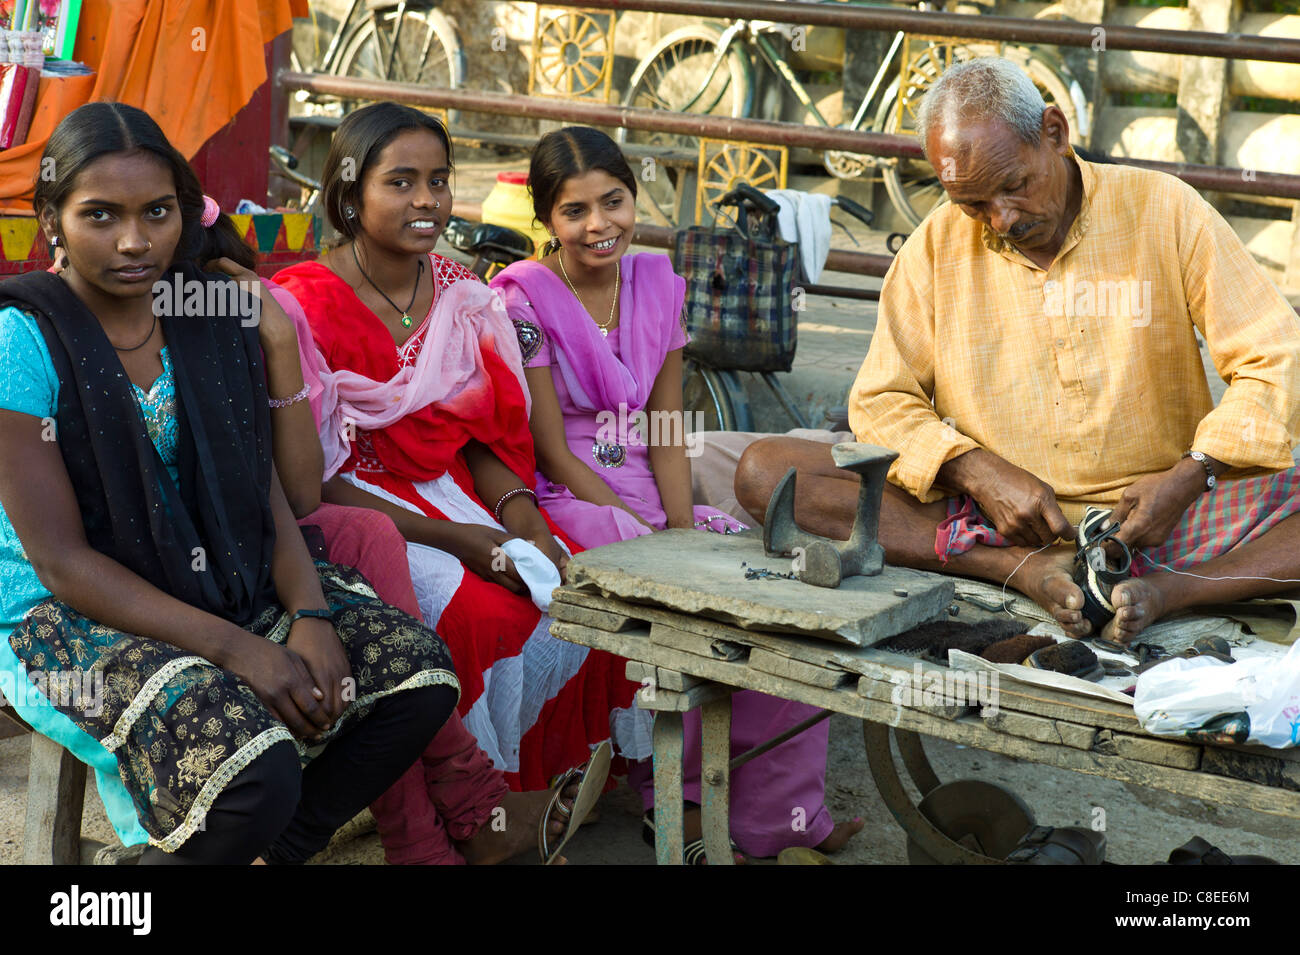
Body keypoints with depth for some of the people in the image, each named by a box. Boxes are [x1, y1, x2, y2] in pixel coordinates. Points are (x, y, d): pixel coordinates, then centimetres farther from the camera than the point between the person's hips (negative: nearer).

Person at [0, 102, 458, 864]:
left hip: (228, 583, 6)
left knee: (420, 671, -12)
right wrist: (233, 649, -23)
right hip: (72, 618, -6)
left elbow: (265, 489, 5)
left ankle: (273, 851, 8)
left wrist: (310, 614, -14)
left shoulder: (218, 316, 2)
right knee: (253, 772, -31)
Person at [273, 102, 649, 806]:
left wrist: (519, 509, -11)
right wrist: (446, 536, -22)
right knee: (487, 613, -29)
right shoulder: (306, 306, -12)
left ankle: (550, 785, 2)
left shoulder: (461, 294, 7)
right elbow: (309, 479, -15)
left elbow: (489, 437, 12)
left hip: (455, 496, 6)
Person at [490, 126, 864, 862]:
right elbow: (554, 455, -11)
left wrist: (682, 527, -9)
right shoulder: (524, 299, -8)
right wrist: (649, 536, -16)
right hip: (566, 504, -6)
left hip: (648, 497, 6)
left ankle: (778, 815, -8)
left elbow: (667, 437, 7)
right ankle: (677, 802, -11)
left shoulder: (657, 284, 9)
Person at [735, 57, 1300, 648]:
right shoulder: (936, 246, 5)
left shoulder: (1163, 211, 1)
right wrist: (979, 473, -14)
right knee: (764, 469, -20)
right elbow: (880, 401, 5)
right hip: (989, 512, 2)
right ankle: (1024, 569, -26)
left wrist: (1191, 475, -18)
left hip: (1151, 513, -1)